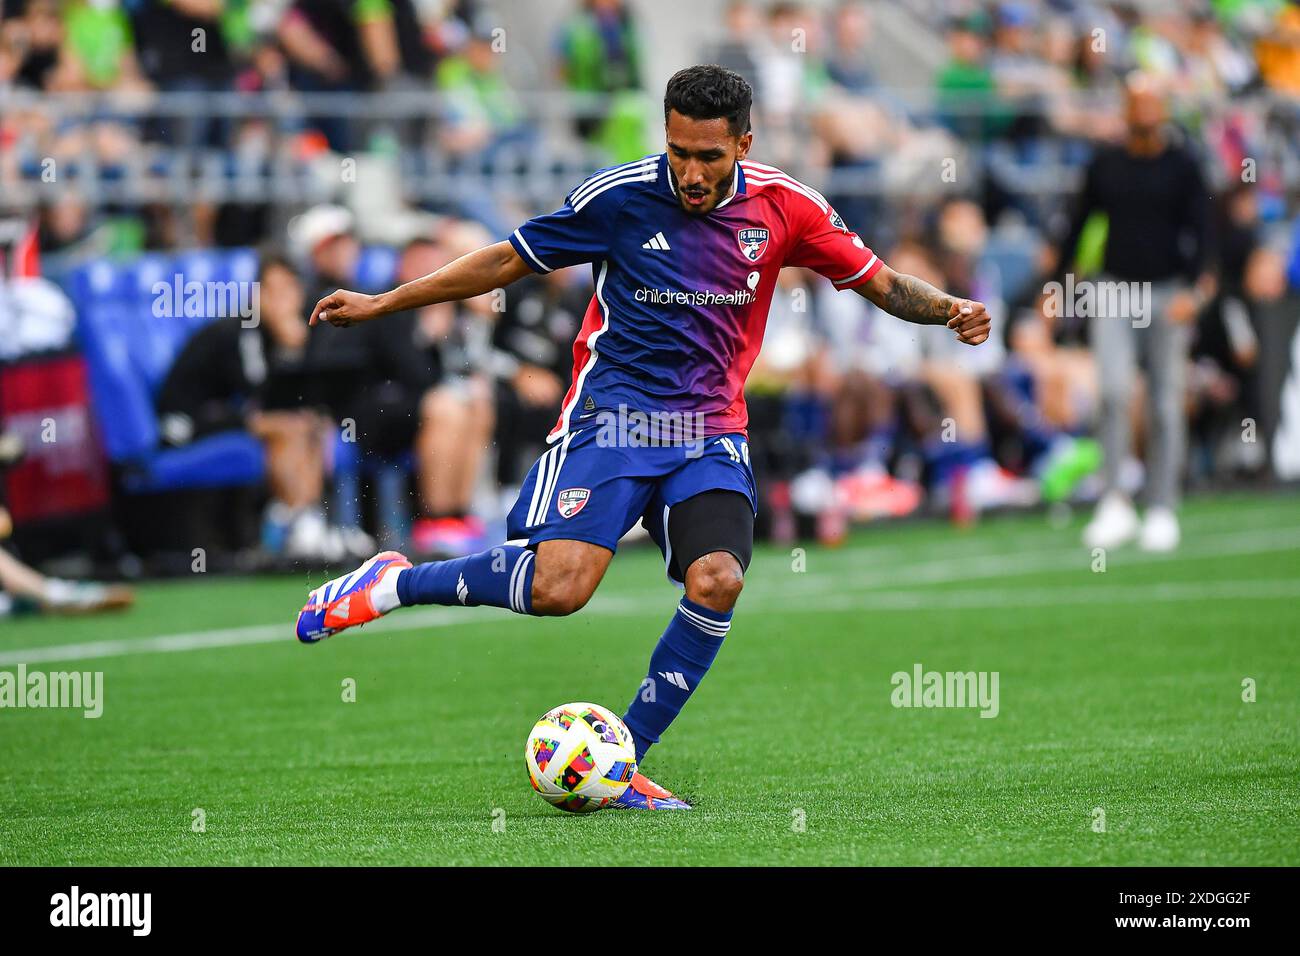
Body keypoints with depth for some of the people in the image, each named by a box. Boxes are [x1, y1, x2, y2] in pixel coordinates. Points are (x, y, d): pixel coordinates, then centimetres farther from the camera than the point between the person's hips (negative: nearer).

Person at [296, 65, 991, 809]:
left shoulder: (785, 208, -1)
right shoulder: (620, 195, -6)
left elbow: (879, 281, 10)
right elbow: (509, 260, 5)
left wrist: (947, 309, -11)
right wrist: (380, 304, 7)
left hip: (710, 432, 3)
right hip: (611, 413, -3)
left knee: (718, 582, -23)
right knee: (558, 588, -23)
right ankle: (392, 584, 2)